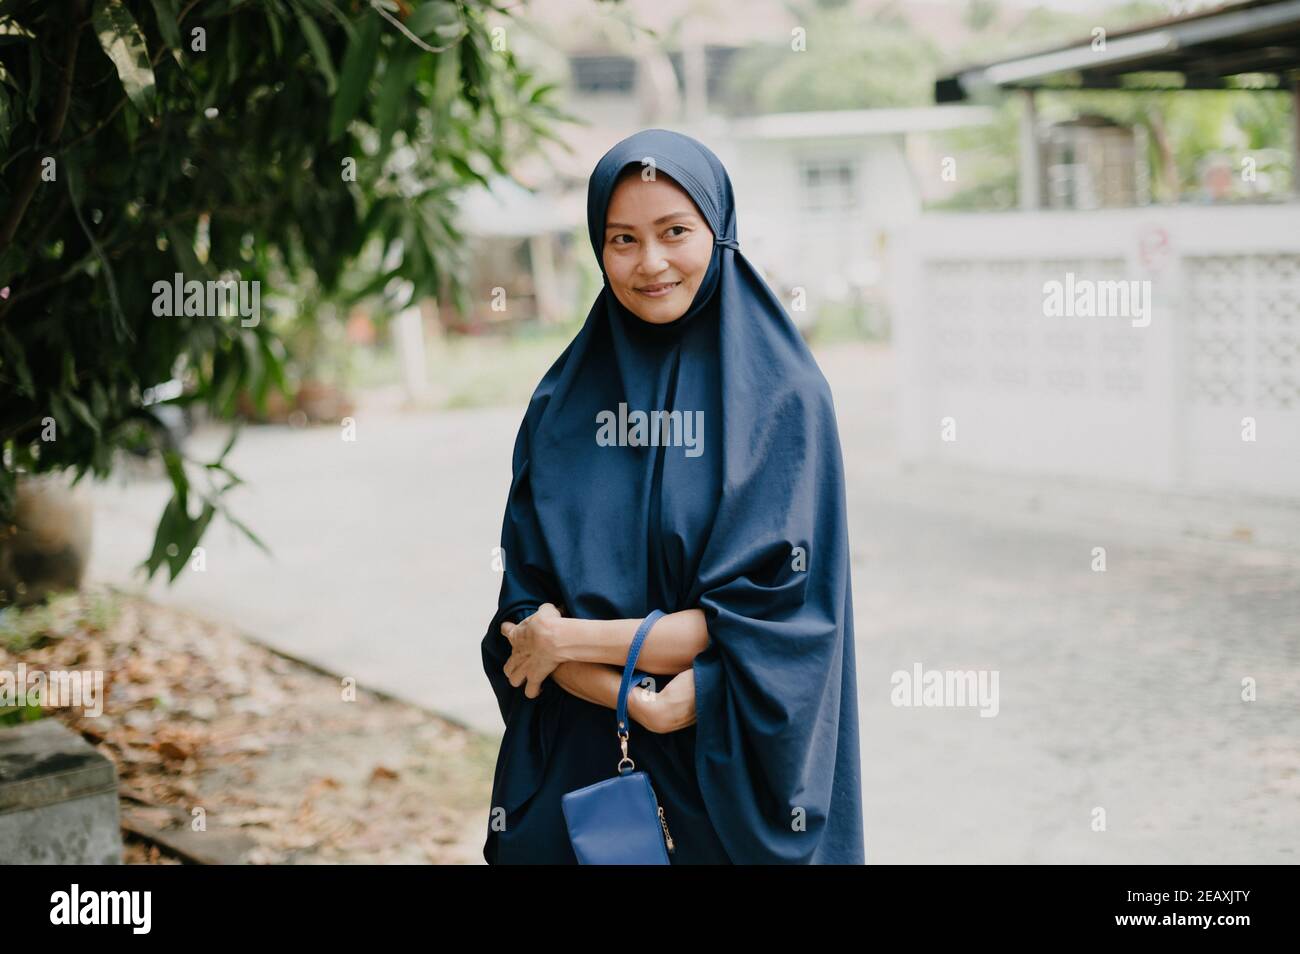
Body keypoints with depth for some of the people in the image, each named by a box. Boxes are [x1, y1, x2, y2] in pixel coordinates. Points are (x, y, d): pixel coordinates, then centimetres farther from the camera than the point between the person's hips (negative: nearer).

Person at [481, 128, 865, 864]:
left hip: (730, 774, -3)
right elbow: (526, 608, -2)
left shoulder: (782, 396, -8)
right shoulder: (563, 404, 2)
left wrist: (575, 639, -12)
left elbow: (773, 611, -14)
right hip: (578, 771, 3)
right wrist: (634, 698, -20)